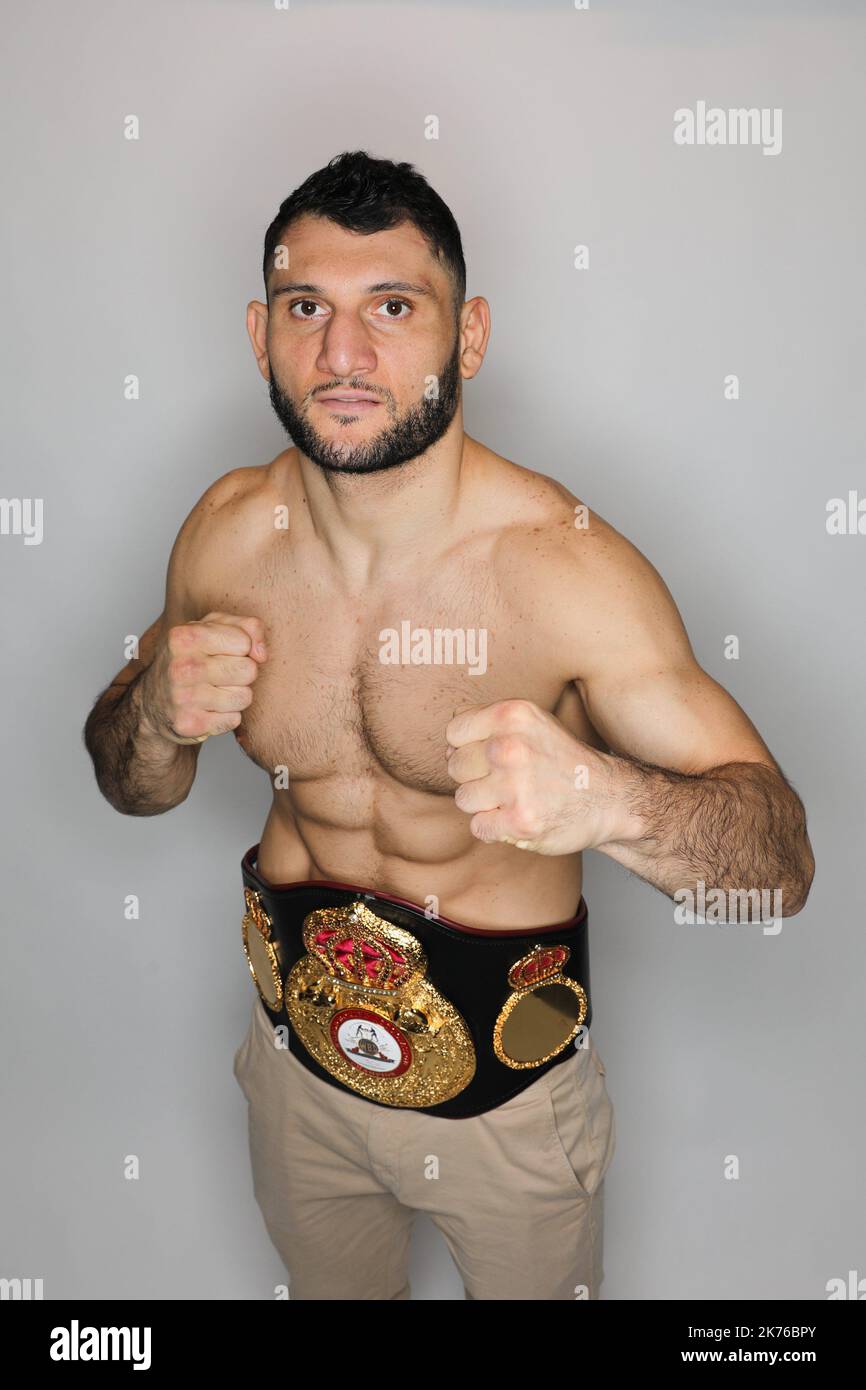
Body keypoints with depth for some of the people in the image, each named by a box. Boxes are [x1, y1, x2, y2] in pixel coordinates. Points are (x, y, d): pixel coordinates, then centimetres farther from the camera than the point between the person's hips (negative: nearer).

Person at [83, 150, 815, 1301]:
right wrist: (157, 713, -23)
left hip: (510, 1081, -3)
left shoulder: (568, 566, -26)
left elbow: (785, 858, -25)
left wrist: (606, 797, -46)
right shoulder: (229, 531, -12)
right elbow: (130, 786, 1)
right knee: (330, 1290, 30)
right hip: (301, 1052, 4)